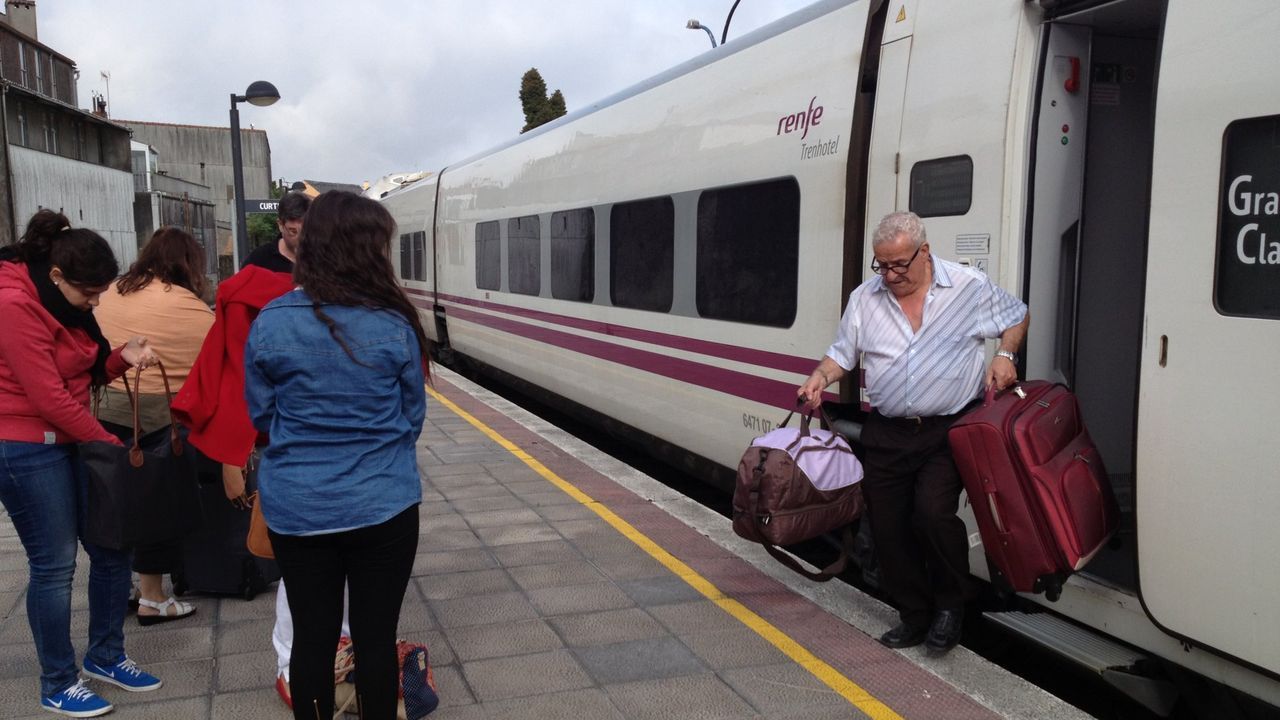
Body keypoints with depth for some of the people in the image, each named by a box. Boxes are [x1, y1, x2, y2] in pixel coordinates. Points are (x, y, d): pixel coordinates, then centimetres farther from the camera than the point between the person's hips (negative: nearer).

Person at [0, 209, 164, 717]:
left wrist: (122, 357, -7)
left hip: (74, 438, 9)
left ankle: (104, 656, 28)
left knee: (112, 548, 10)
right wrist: (108, 442, -11)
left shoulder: (64, 301, 9)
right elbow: (49, 397, -21)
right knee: (55, 565, -1)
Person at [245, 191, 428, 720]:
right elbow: (413, 417, 0)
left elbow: (260, 414, 3)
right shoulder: (394, 324, -11)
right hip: (383, 506, -1)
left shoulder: (270, 322, -7)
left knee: (312, 638, 14)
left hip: (296, 510, 2)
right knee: (376, 639, 12)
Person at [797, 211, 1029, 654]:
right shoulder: (865, 298, 7)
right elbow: (843, 352, 12)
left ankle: (950, 606, 7)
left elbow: (1017, 316, 13)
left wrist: (1004, 356, -4)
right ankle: (914, 617, 25)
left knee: (933, 512, -21)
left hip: (948, 431, -3)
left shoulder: (970, 286, -1)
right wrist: (819, 379, -7)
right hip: (886, 434, 4)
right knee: (887, 527, 5)